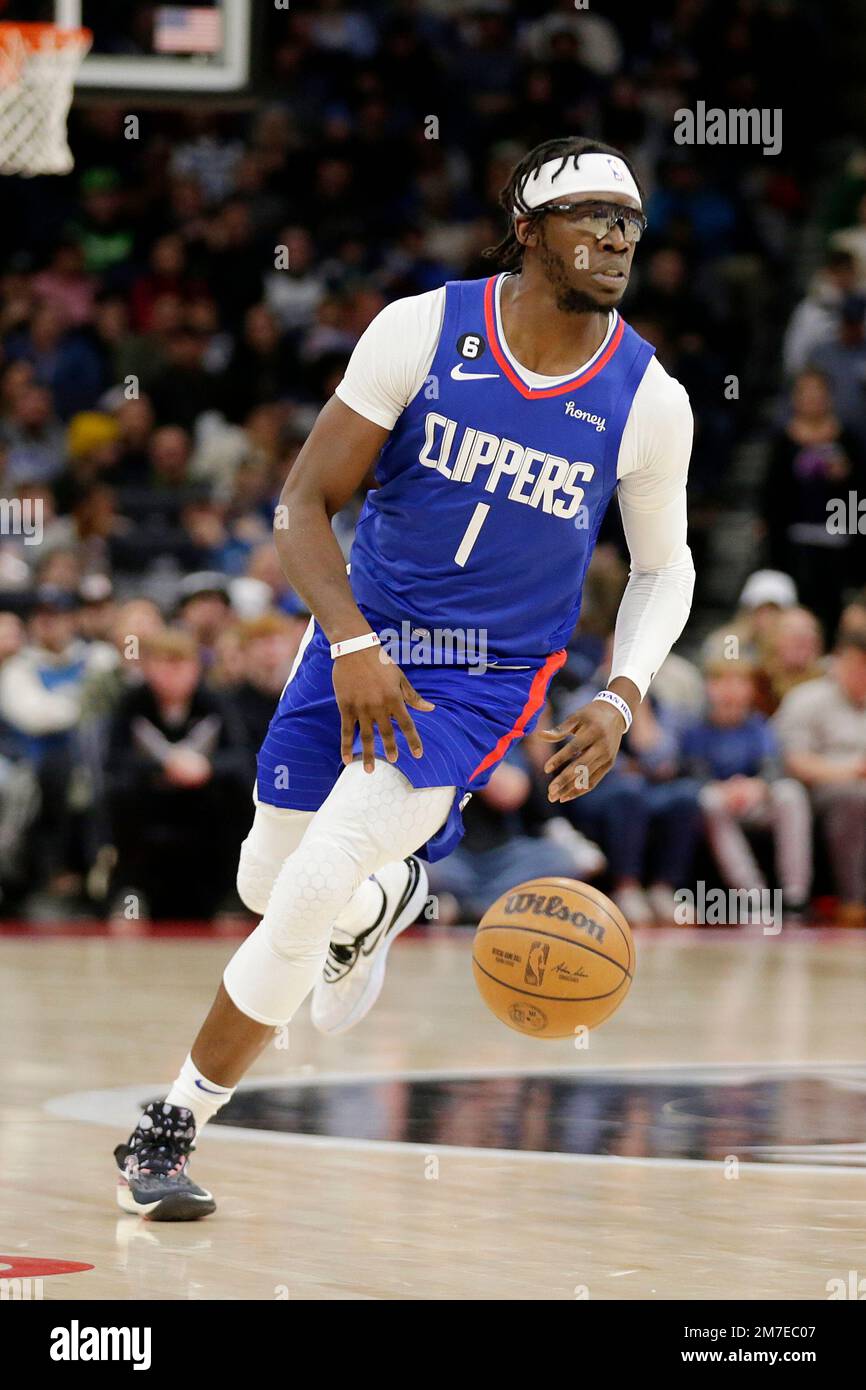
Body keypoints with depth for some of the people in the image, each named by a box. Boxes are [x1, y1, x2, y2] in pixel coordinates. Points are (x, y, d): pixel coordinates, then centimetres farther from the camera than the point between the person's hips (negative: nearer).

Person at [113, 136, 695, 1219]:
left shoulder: (648, 403, -10)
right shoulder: (422, 330, -14)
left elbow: (664, 566, 6)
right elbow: (305, 501, -11)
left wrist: (621, 698, -11)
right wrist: (351, 643, -26)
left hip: (488, 678, -2)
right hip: (361, 640, 2)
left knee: (309, 900, -16)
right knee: (267, 881, 16)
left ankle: (167, 1132, 0)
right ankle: (385, 901, 54)